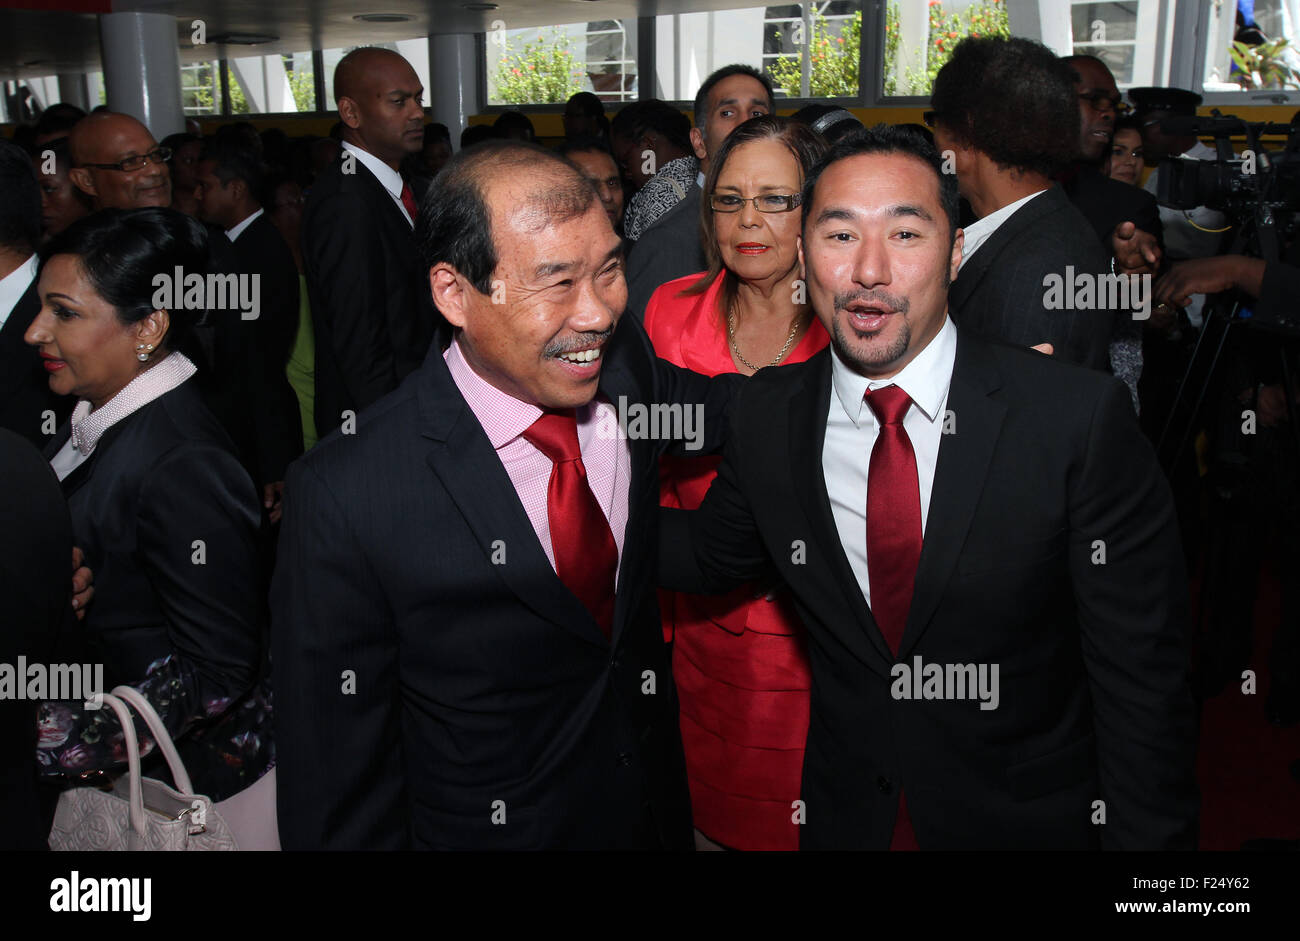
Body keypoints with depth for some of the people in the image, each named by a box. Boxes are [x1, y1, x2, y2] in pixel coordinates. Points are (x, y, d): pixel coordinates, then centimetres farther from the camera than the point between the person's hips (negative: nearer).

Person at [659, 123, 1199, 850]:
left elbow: (1143, 674, -14)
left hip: (1033, 818, -2)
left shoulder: (1082, 417, -19)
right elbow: (712, 552, 7)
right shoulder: (766, 416, -8)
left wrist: (1146, 837, -12)